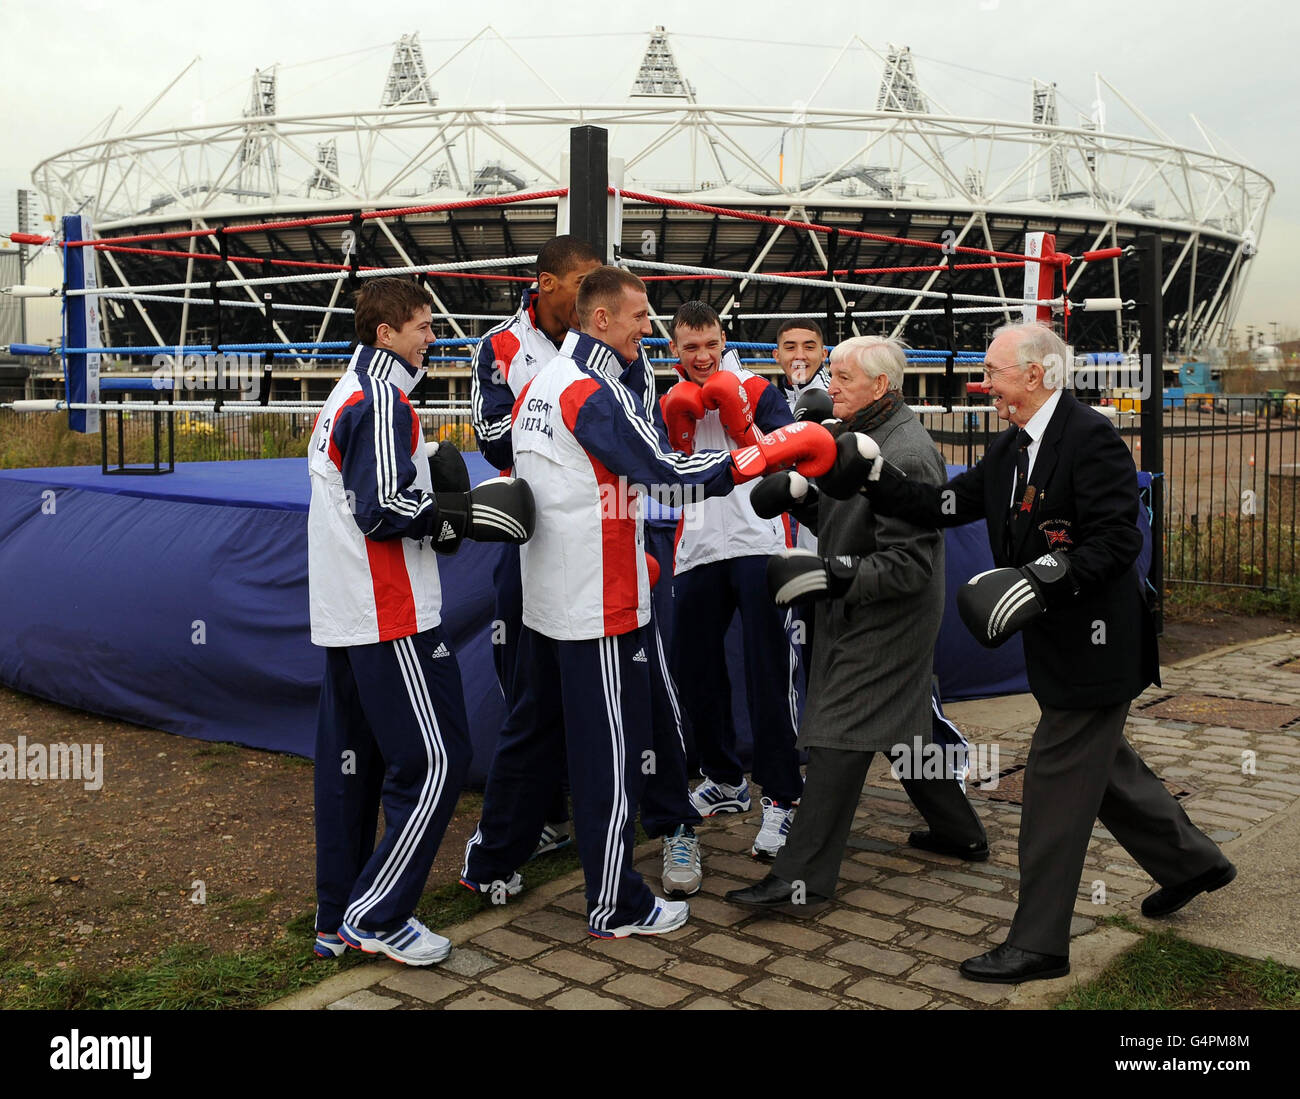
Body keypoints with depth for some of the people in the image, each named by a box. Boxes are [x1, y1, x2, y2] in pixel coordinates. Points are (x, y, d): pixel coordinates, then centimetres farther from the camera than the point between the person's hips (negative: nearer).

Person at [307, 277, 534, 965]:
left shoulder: (346, 394, 18)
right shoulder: (382, 397, -12)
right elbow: (384, 510, -20)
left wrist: (439, 508, 10)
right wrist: (467, 516, -10)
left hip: (342, 618, 10)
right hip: (392, 618, -10)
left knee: (351, 760, 13)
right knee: (436, 760, -4)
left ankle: (337, 921, 21)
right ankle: (376, 915, 1)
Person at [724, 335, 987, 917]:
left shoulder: (906, 458, -21)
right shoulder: (860, 436, 11)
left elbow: (909, 564, -24)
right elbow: (844, 520, 17)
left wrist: (825, 574, -29)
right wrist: (799, 494, 0)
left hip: (883, 623, -10)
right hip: (860, 615, 10)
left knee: (838, 740, -8)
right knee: (903, 727, 21)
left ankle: (802, 881, -3)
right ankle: (960, 832, 39)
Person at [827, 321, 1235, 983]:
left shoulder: (1092, 437, -18)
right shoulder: (1009, 449, 9)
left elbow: (1117, 542, -22)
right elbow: (942, 507, 4)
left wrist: (1040, 578, -31)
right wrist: (873, 477, -6)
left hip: (1095, 643, -9)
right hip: (1057, 643, 9)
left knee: (1056, 785, -3)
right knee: (1101, 767, 23)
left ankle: (1038, 943, 9)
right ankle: (1191, 861, 44)